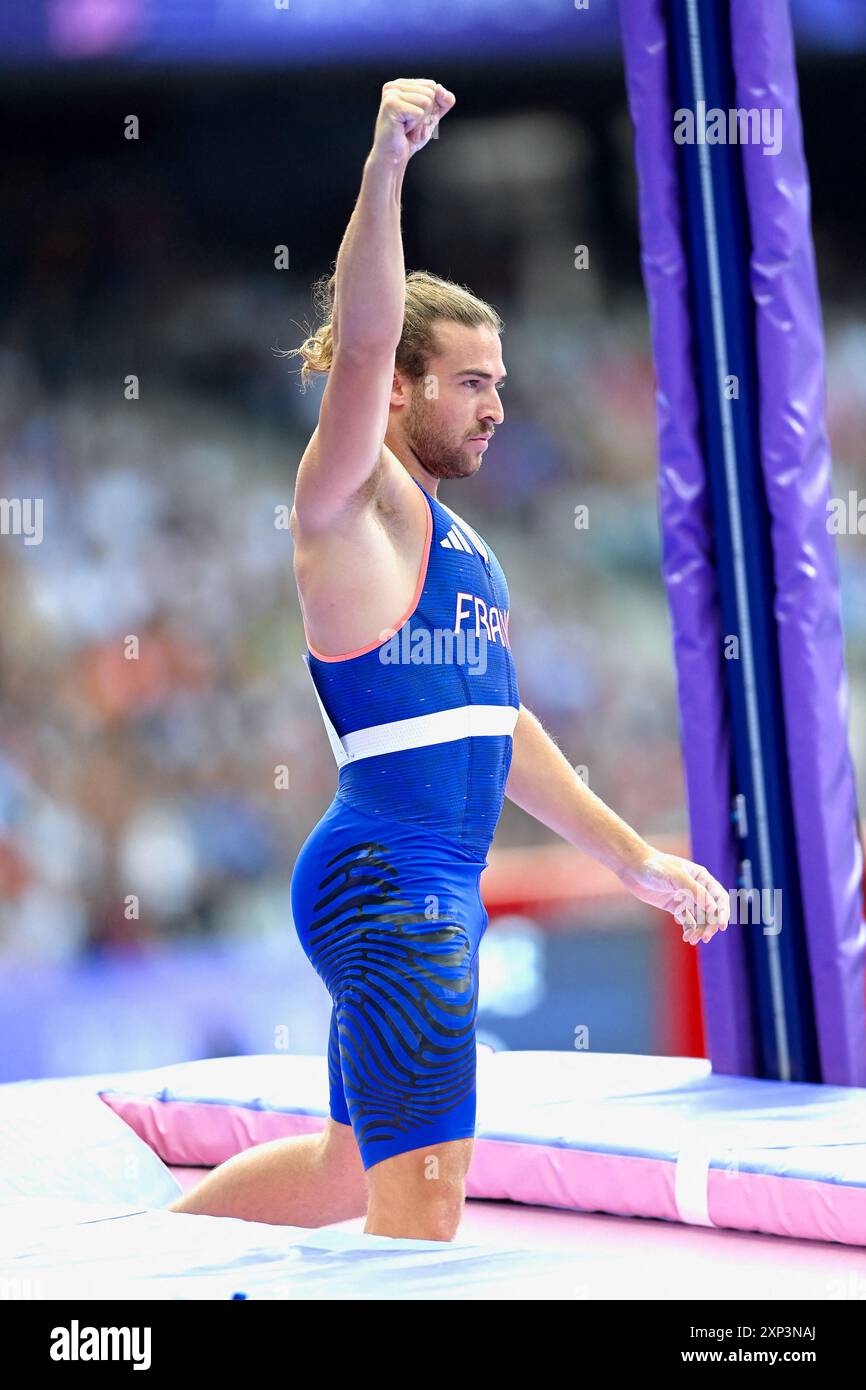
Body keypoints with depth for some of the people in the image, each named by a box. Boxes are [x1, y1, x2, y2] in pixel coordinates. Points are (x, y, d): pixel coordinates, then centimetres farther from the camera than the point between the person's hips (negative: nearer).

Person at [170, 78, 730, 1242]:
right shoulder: (354, 498, -6)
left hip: (437, 887, 10)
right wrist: (386, 163, -34)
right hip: (388, 877, -10)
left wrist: (635, 857, 26)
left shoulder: (453, 540, 21)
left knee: (356, 1169, 20)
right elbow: (363, 340, -23)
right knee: (424, 1190, -14)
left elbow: (503, 730, 27)